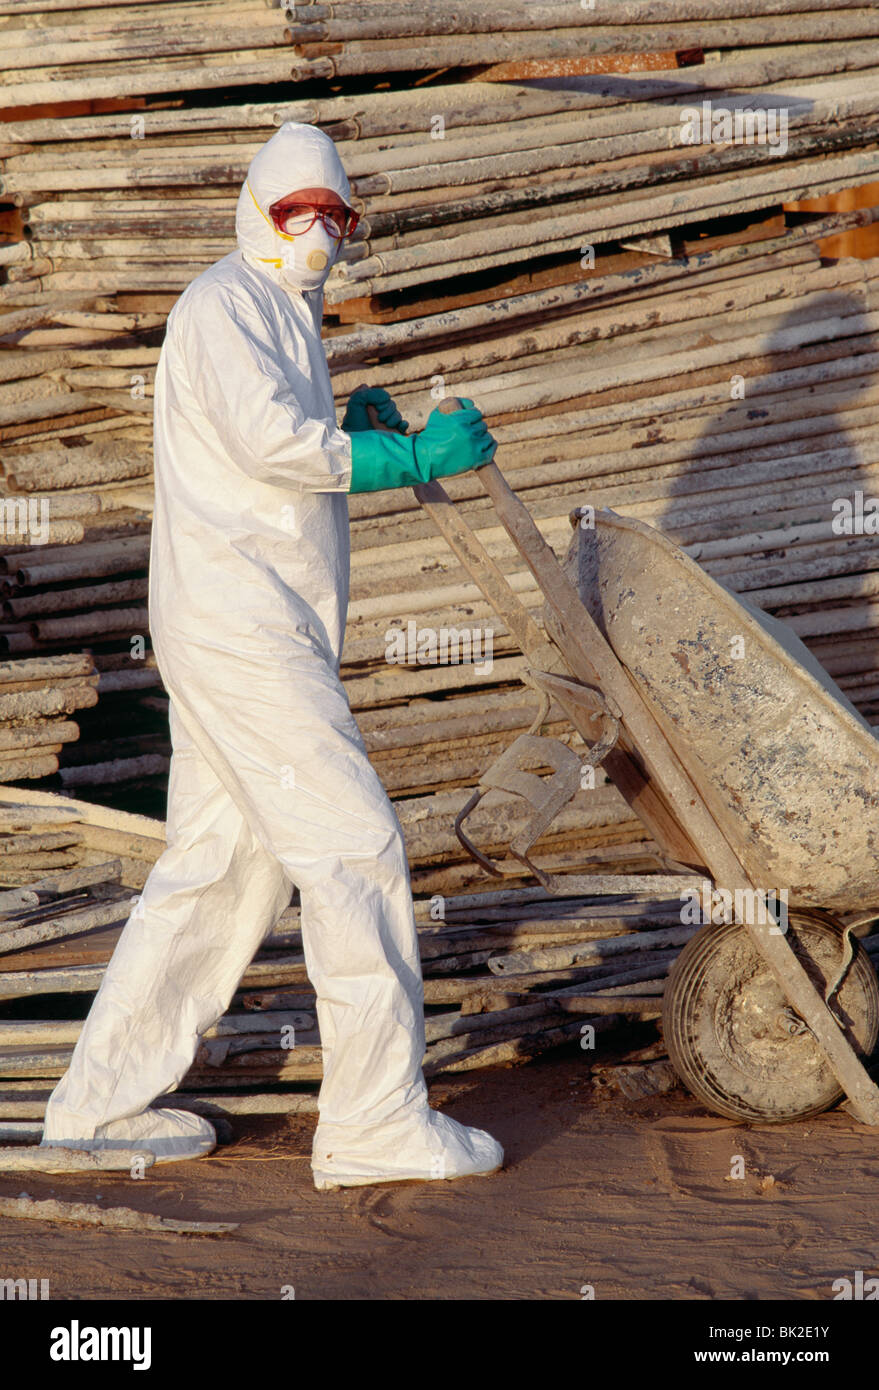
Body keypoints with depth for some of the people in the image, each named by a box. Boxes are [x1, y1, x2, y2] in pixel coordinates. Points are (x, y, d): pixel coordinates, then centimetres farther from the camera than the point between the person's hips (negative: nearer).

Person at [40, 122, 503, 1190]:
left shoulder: (283, 318, 24)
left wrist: (351, 434, 10)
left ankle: (103, 1101, 17)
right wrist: (411, 456, -16)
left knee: (222, 863, 12)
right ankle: (376, 1122, -7)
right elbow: (268, 440, -22)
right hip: (241, 628, -10)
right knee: (353, 847, -10)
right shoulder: (225, 304, -8)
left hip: (263, 630, 10)